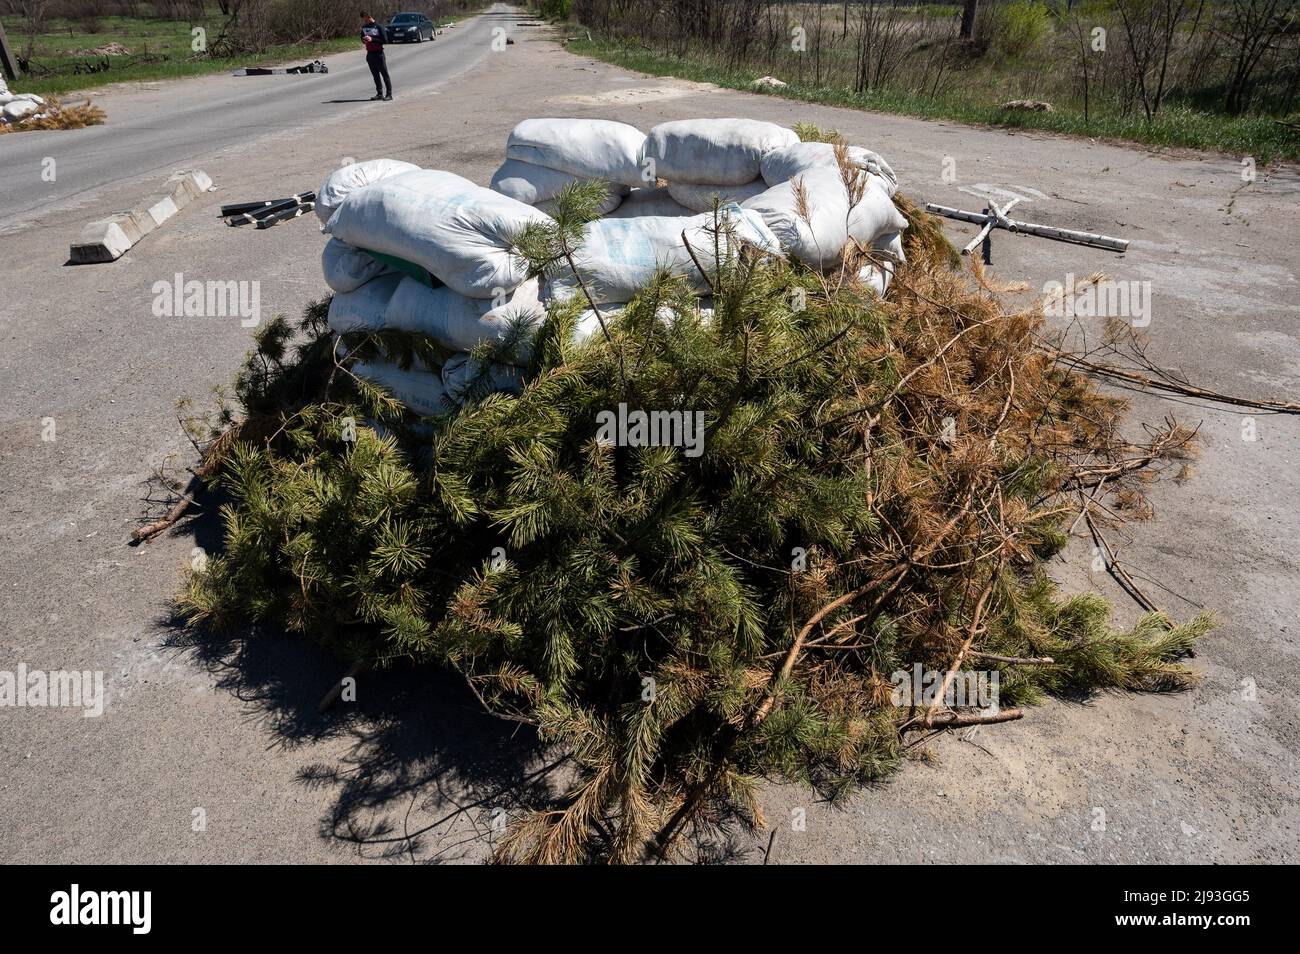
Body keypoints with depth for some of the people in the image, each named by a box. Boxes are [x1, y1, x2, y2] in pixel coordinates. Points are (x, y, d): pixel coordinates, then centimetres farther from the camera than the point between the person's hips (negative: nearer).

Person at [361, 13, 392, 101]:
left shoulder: (379, 27, -7)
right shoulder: (364, 27, 11)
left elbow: (384, 40, -12)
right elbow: (362, 37, 20)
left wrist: (372, 39, -19)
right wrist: (363, 40, -4)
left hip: (378, 53, -6)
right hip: (369, 53, 6)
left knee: (384, 74, -5)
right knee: (375, 75, 8)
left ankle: (389, 94, -5)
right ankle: (379, 94, 13)